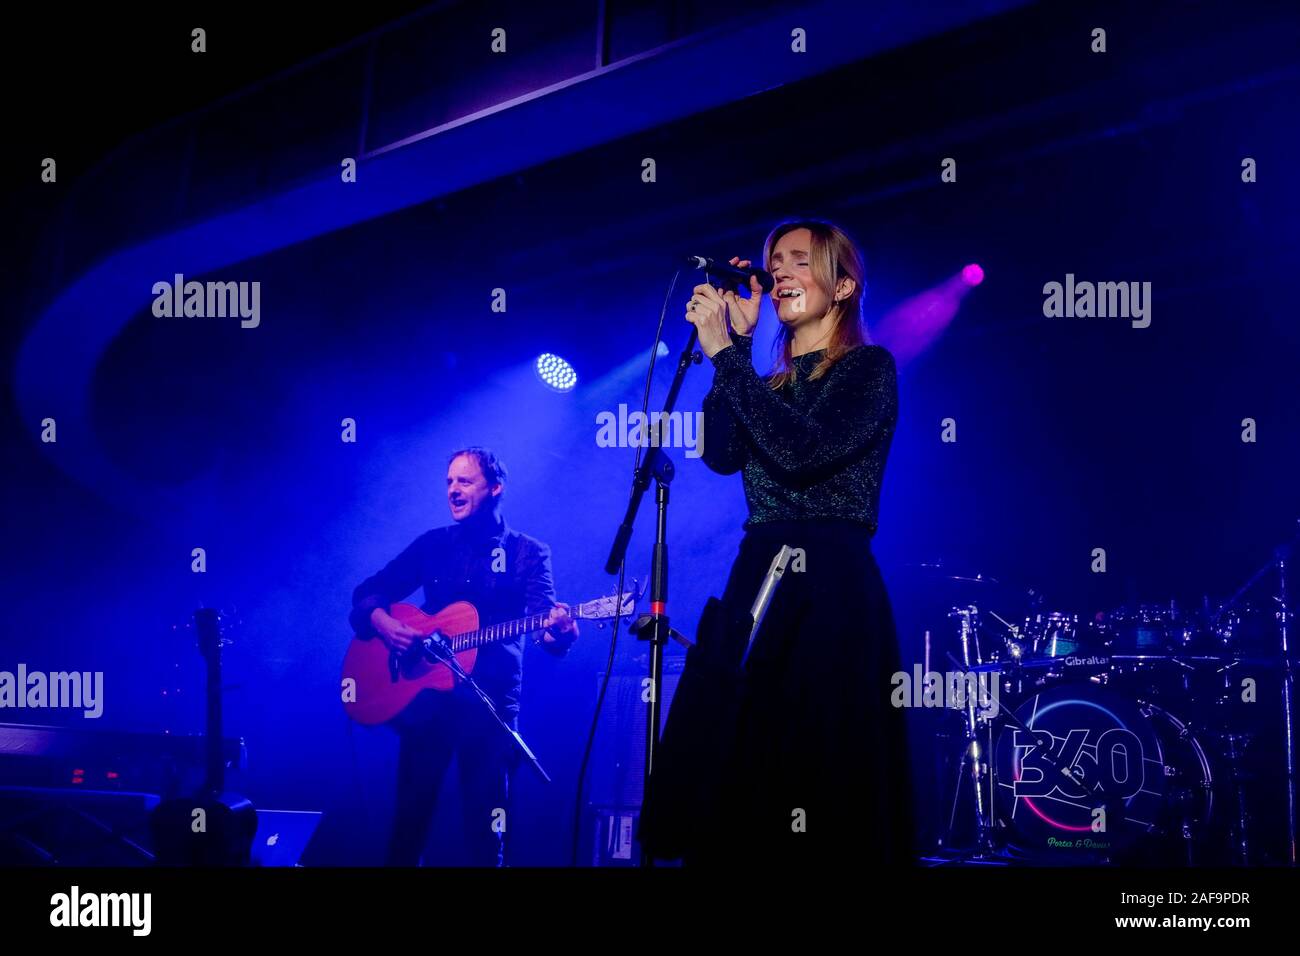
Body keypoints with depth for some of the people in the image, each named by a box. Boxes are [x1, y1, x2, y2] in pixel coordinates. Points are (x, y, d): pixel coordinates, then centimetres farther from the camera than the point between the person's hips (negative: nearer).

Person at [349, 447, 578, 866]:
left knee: (486, 823, -2)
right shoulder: (432, 543, 11)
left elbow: (546, 619, -11)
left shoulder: (528, 552, 3)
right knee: (410, 814, 3)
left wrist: (559, 630, -35)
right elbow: (367, 592, 13)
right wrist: (382, 622, -10)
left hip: (490, 698, -2)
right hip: (426, 693, 2)